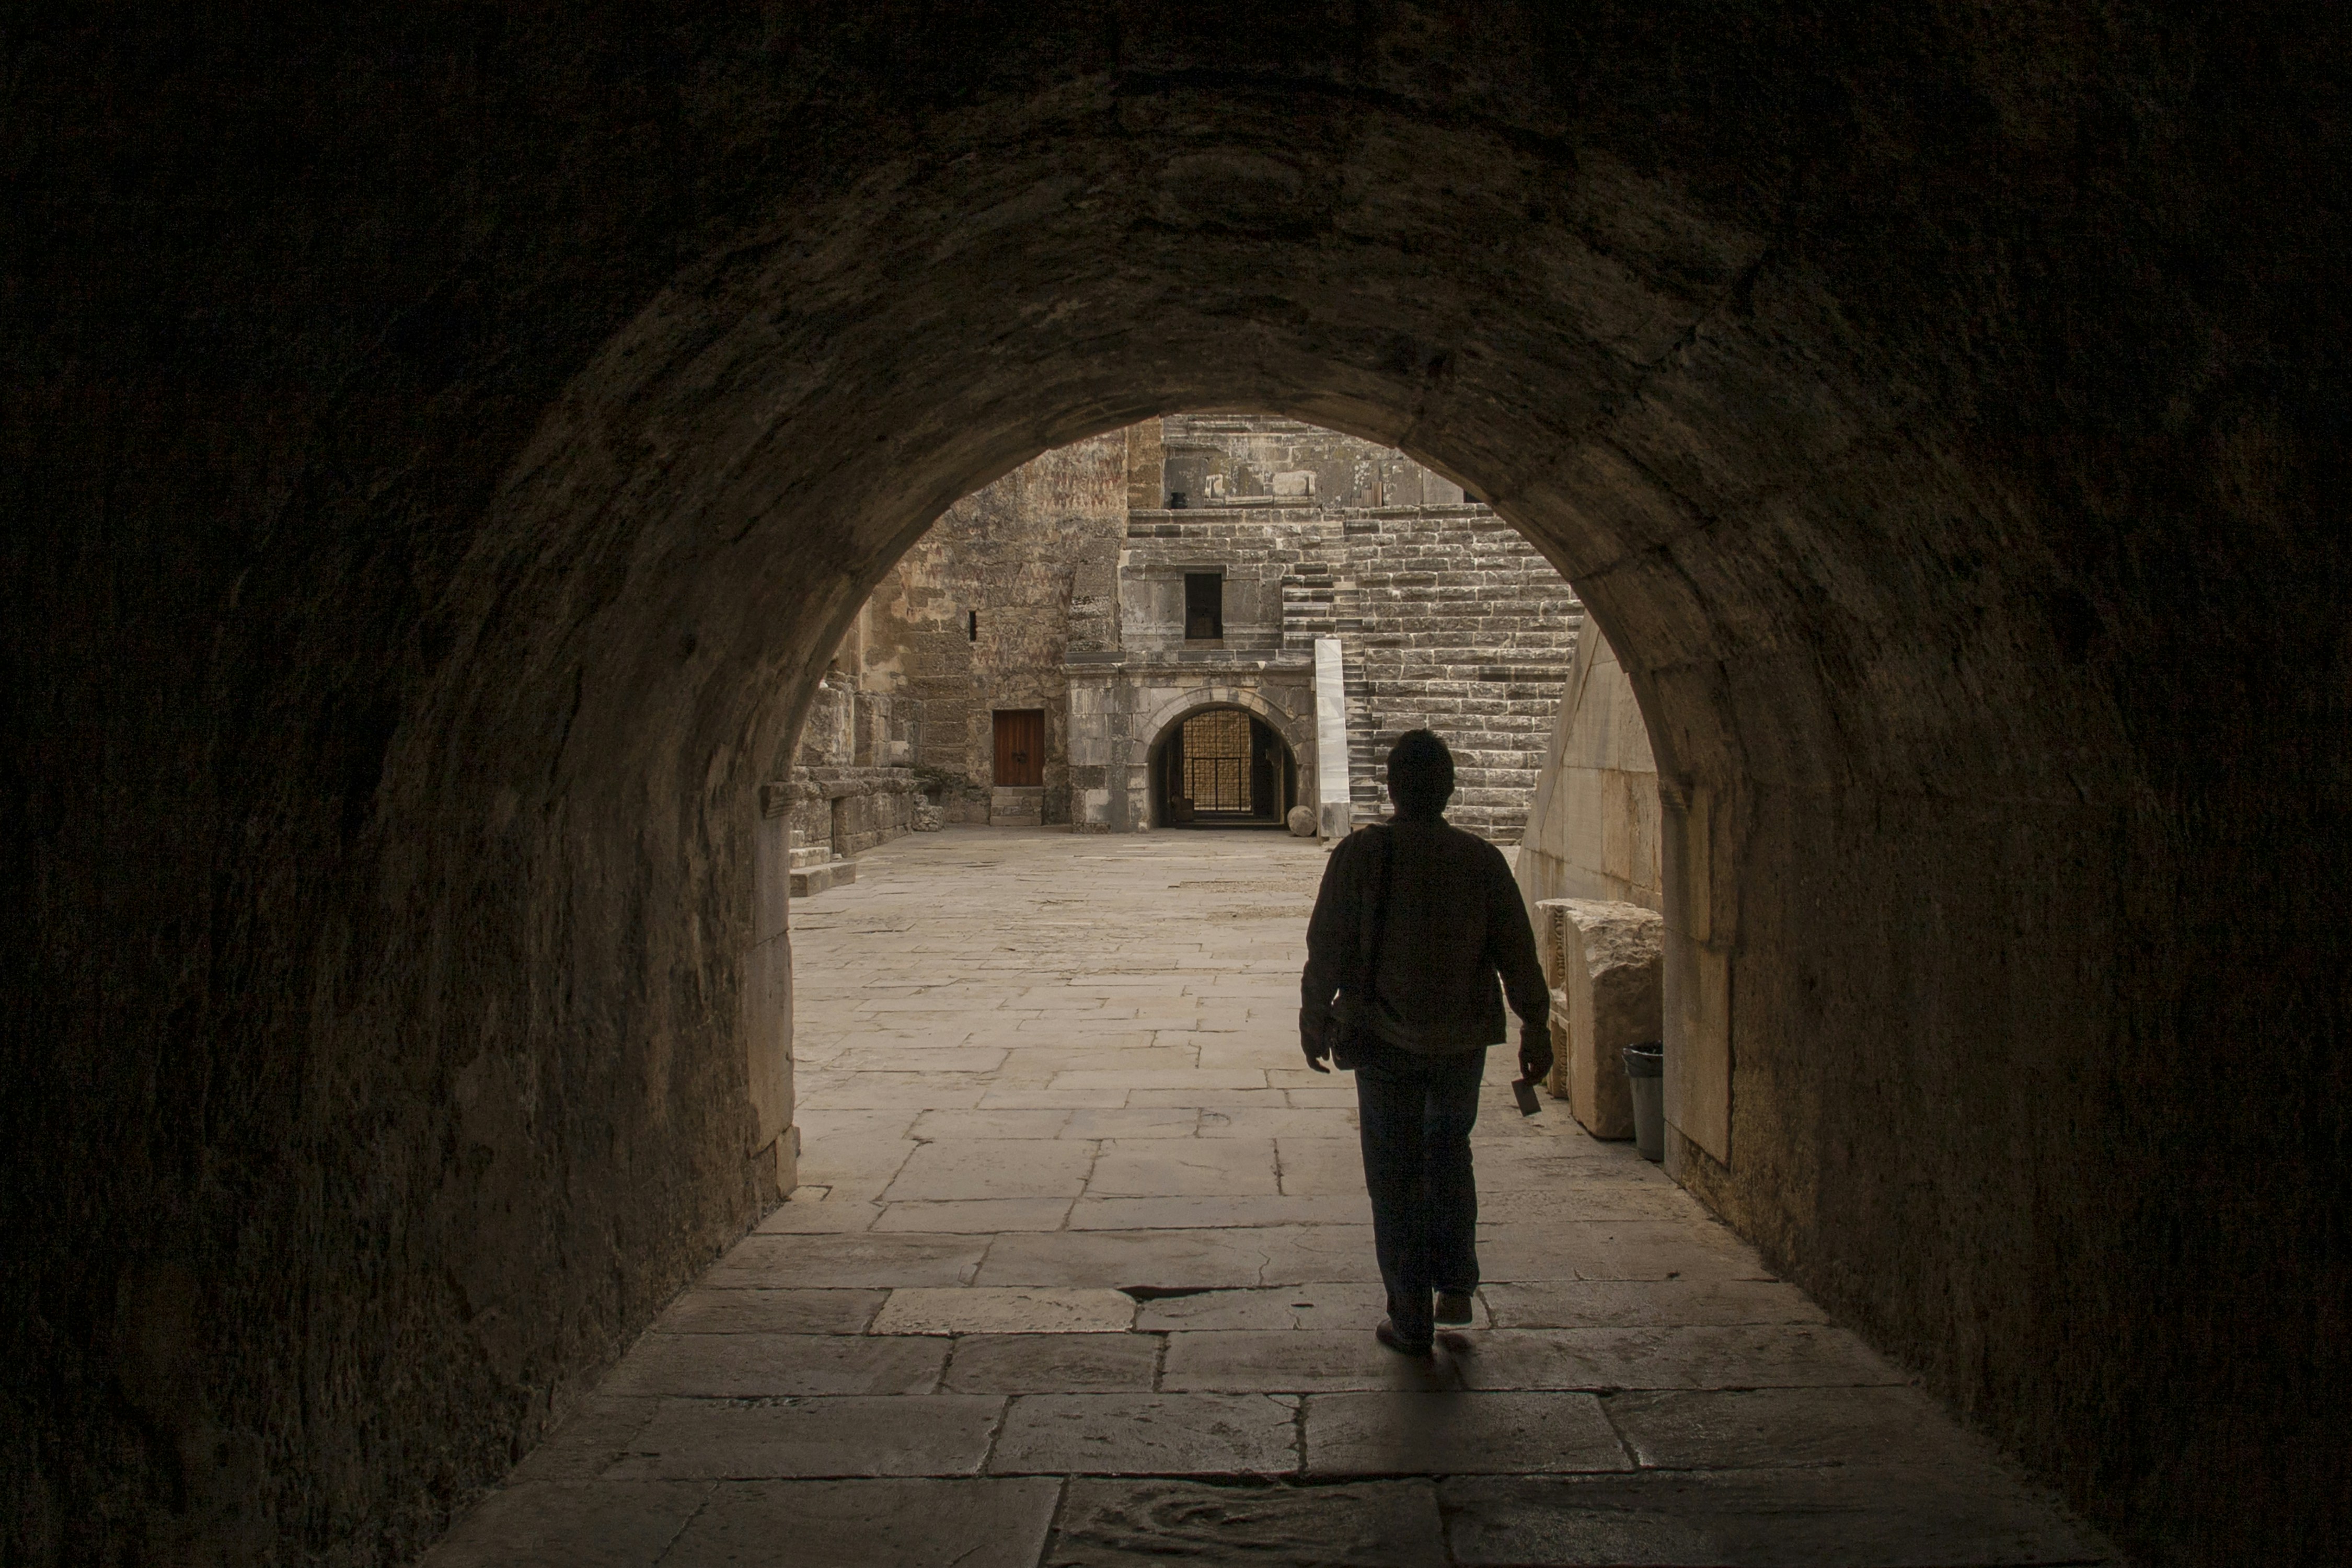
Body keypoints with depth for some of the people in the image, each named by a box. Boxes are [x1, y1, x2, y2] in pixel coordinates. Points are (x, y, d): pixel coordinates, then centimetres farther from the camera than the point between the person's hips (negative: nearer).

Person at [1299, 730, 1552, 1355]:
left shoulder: (1359, 855, -10)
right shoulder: (1481, 859, -5)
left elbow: (1326, 947, -6)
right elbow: (1517, 954, -1)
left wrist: (1314, 1020, 7)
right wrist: (1536, 1028, 10)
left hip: (1384, 1043, -2)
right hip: (1462, 1041, 2)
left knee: (1395, 1179, 8)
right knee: (1450, 1153, 25)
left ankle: (1411, 1321, 13)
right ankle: (1455, 1286, 21)